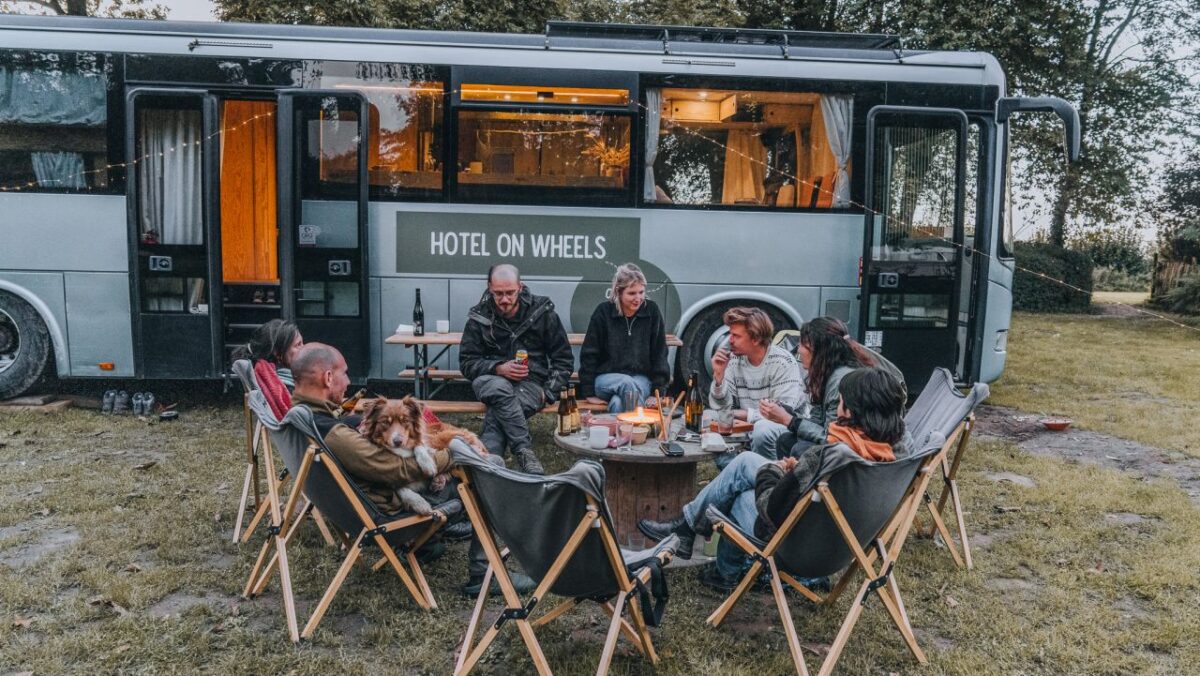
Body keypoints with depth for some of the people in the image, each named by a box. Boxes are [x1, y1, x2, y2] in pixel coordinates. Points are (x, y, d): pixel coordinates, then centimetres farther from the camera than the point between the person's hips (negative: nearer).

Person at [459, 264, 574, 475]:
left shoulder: (543, 312, 3)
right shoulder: (480, 317, 4)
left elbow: (563, 359, 8)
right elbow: (467, 363, 3)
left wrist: (548, 392, -6)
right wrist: (499, 369, -15)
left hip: (531, 382, 0)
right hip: (491, 379, 1)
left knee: (497, 414, -34)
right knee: (499, 389, -38)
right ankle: (525, 452, -36)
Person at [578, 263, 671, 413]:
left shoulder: (652, 311, -3)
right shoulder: (603, 311, -5)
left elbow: (659, 355, 1)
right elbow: (589, 354, -2)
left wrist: (657, 392, -5)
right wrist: (589, 393, -5)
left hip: (641, 378, 0)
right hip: (607, 377, 0)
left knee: (618, 403, -32)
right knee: (628, 384, -34)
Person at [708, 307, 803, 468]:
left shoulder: (782, 362, -16)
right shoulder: (734, 360, 0)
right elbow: (721, 407, 0)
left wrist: (744, 414, -15)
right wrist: (719, 375, -16)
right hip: (748, 428, 6)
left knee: (762, 430, -34)